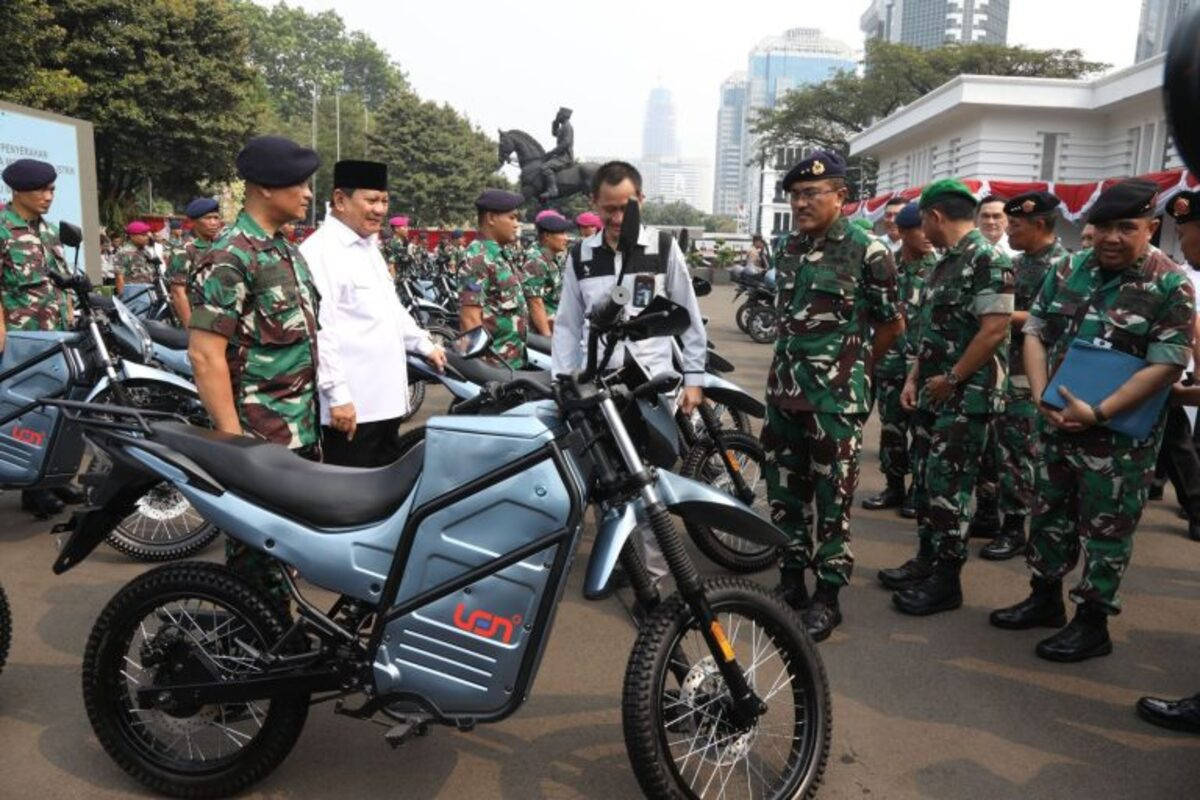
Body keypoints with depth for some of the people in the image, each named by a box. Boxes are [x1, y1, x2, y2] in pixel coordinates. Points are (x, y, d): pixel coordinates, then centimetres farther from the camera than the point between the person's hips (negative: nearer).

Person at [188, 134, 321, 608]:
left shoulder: (286, 251, 12)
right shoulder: (231, 257, -16)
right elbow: (205, 354, -20)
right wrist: (232, 440, -21)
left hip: (301, 431, 9)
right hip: (259, 438, -9)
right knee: (256, 549, 2)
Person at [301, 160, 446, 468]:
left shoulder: (369, 247, 19)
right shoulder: (321, 250, -13)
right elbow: (318, 328, -20)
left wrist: (424, 344, 26)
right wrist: (337, 395, -23)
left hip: (385, 400, 10)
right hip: (350, 406, -10)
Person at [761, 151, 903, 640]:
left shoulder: (867, 251, -9)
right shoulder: (787, 247, 10)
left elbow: (892, 324, 0)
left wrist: (852, 366, 10)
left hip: (836, 396, -6)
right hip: (784, 387, 7)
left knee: (833, 496, 1)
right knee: (783, 489, 12)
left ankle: (828, 596, 14)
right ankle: (791, 581, 27)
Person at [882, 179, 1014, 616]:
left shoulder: (988, 260, -14)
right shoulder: (945, 263, 15)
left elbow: (994, 331, -21)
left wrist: (951, 378, -16)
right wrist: (914, 378, 11)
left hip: (966, 397, -9)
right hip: (934, 394, 9)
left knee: (948, 488, -3)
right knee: (926, 481, 15)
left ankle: (946, 581, 8)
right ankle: (926, 560, 28)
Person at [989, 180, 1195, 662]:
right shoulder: (1068, 271, 4)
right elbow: (1035, 333, 6)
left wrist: (1097, 413, -20)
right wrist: (1041, 395, -8)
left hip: (1121, 433, -5)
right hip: (1058, 423, 5)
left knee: (1106, 528, 5)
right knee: (1050, 512, 16)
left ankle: (1093, 623, 18)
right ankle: (1045, 599, 33)